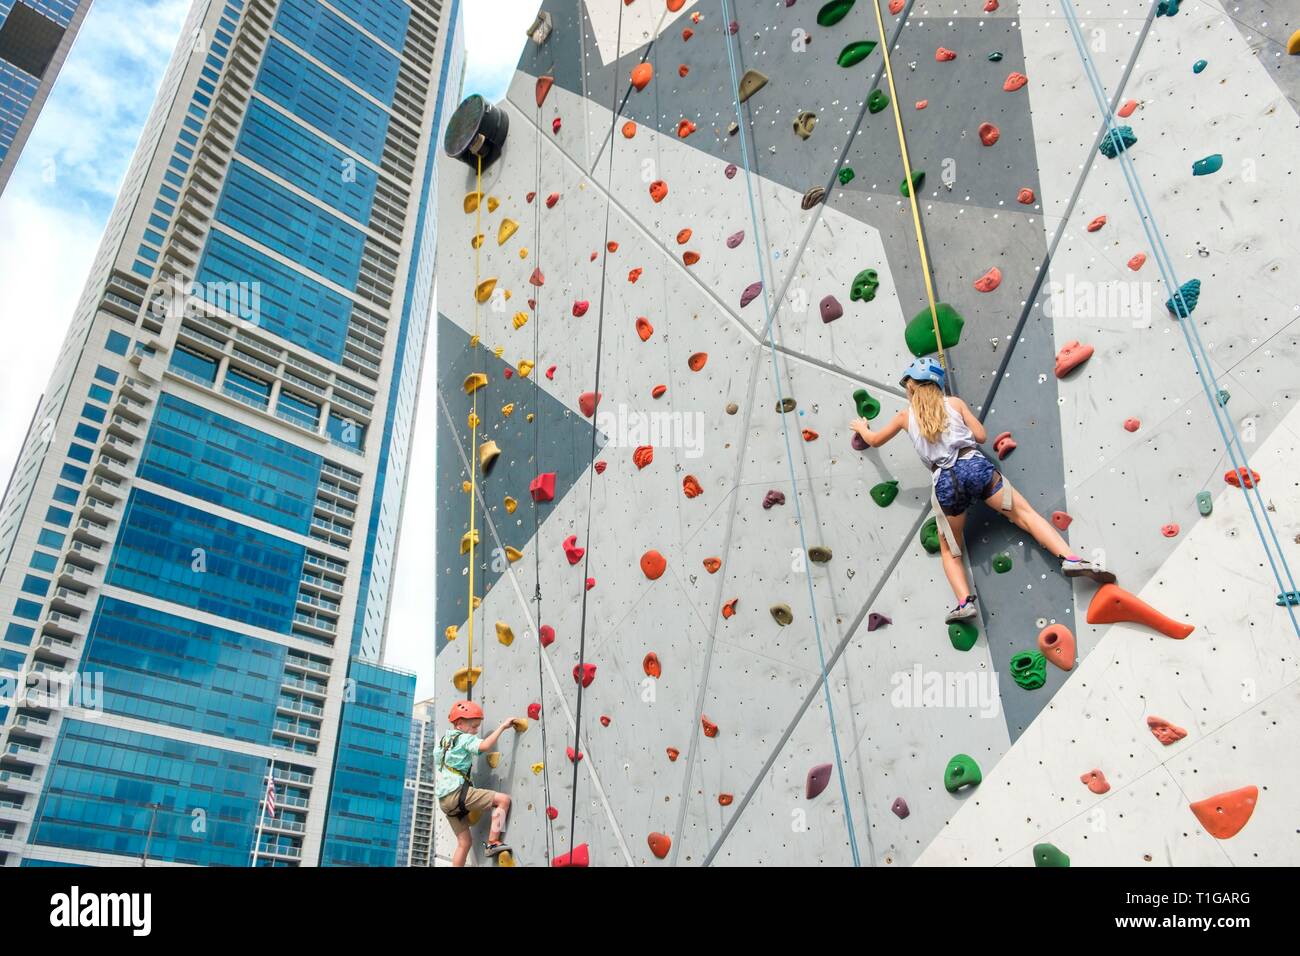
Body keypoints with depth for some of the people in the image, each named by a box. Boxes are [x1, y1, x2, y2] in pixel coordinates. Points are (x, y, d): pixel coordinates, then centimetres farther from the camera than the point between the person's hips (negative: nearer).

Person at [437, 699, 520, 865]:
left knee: (465, 842, 15)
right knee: (504, 799, -8)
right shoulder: (464, 738, -6)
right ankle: (492, 843, -11)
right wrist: (503, 726, -22)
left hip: (444, 799, 9)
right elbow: (484, 746, -26)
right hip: (457, 793, -9)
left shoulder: (444, 739, 20)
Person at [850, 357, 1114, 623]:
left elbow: (874, 440, 29)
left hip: (944, 482, 0)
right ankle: (1070, 559, -14)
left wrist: (861, 427, 51)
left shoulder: (905, 416, 15)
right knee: (1024, 513, 6)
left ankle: (964, 602, -5)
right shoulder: (954, 403, 14)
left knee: (950, 550, 15)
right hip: (975, 465, 0)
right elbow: (981, 435, 11)